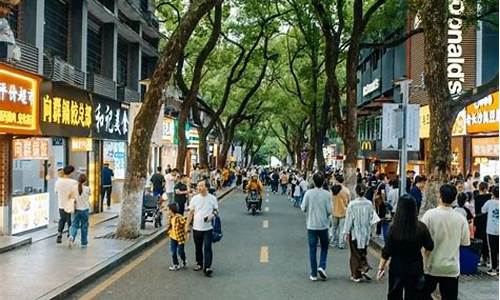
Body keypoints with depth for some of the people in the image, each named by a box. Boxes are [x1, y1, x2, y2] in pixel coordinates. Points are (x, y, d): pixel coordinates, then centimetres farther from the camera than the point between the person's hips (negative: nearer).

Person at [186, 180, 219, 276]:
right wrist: (187, 225, 5)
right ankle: (199, 263, 32)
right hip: (196, 228, 3)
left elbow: (216, 210, 8)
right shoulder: (194, 199, 2)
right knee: (198, 248, 15)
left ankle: (207, 267, -6)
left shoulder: (212, 198, -3)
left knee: (207, 248, -8)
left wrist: (212, 215, -15)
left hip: (208, 228, -3)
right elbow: (191, 213, 8)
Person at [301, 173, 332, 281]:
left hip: (311, 225, 0)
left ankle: (314, 274, 11)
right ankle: (322, 266, 1)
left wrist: (301, 206, 15)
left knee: (312, 249, 8)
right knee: (324, 247, 19)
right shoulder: (327, 194, -9)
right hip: (323, 225, 0)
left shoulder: (309, 193, -9)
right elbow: (329, 210, -9)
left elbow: (303, 208, -7)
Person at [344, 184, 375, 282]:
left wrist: (346, 232, -5)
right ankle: (364, 267, 1)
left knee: (355, 253, 8)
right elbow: (371, 218, 4)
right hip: (366, 232, 3)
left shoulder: (352, 204, -16)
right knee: (363, 252, 18)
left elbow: (349, 219, -12)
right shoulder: (369, 204, -5)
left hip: (355, 232, -3)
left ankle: (356, 275, 11)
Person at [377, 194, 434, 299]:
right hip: (415, 270, 1)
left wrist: (381, 267, 0)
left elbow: (386, 252, -11)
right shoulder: (421, 228, -12)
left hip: (397, 268, -1)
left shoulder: (394, 228, -16)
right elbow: (430, 247, -2)